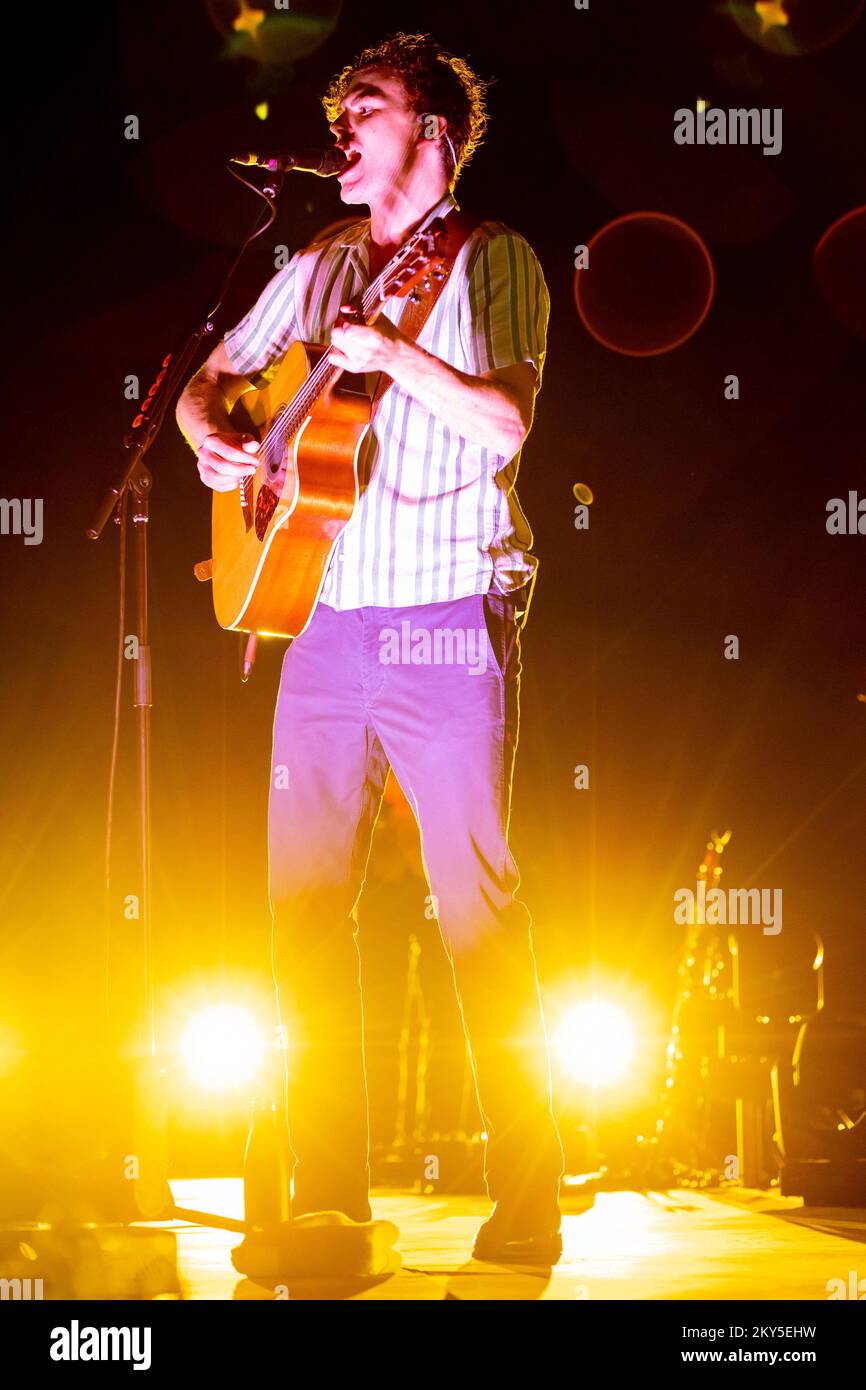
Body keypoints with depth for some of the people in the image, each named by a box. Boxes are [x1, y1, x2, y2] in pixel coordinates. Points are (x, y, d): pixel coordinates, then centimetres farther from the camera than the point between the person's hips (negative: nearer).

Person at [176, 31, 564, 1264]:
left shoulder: (491, 261, 1)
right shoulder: (317, 271, 18)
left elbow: (505, 425, -12)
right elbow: (209, 383, 23)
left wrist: (394, 354, -20)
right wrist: (214, 438, 2)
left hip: (445, 622, -6)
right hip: (325, 621, 6)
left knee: (477, 906, -7)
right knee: (305, 904, 3)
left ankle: (528, 1210, 0)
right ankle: (328, 1199, 11)